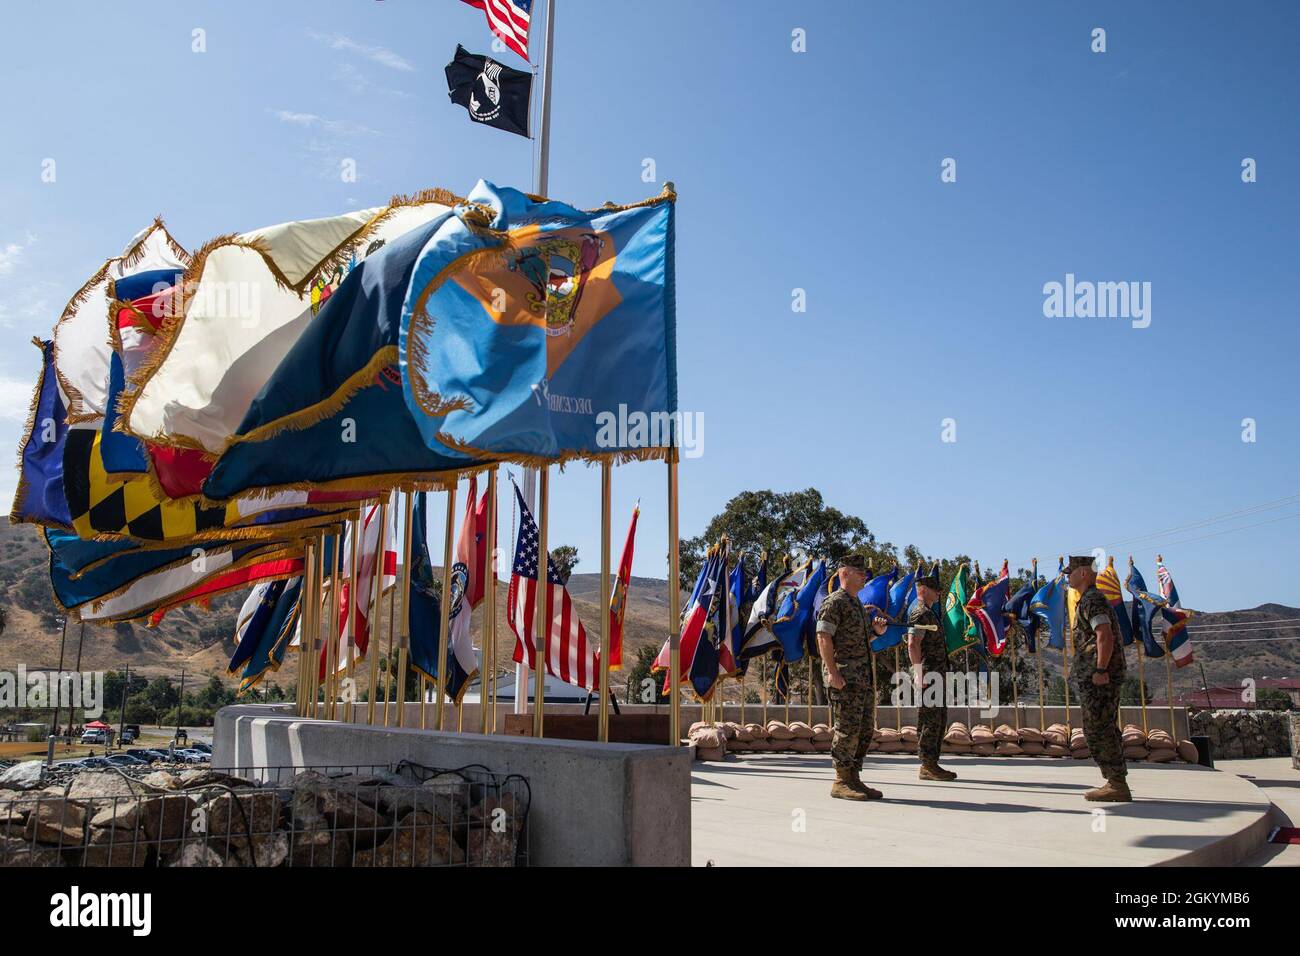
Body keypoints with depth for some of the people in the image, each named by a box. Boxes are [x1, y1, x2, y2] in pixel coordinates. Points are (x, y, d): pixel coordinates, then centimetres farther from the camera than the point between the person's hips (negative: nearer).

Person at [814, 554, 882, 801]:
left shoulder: (857, 604, 21)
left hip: (862, 678, 10)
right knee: (847, 728, -8)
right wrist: (833, 672, -23)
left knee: (864, 730, 10)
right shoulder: (834, 602, -9)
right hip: (844, 677, -10)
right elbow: (823, 638, -18)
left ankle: (854, 778, 17)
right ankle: (841, 782, -1)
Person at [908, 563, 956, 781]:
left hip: (937, 675, 11)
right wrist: (919, 673, -26)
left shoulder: (929, 613, 20)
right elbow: (913, 644, -23)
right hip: (928, 675, -11)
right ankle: (928, 765, -3)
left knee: (939, 721, 13)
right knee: (929, 721, -7)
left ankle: (930, 765, 17)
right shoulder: (920, 613, -13)